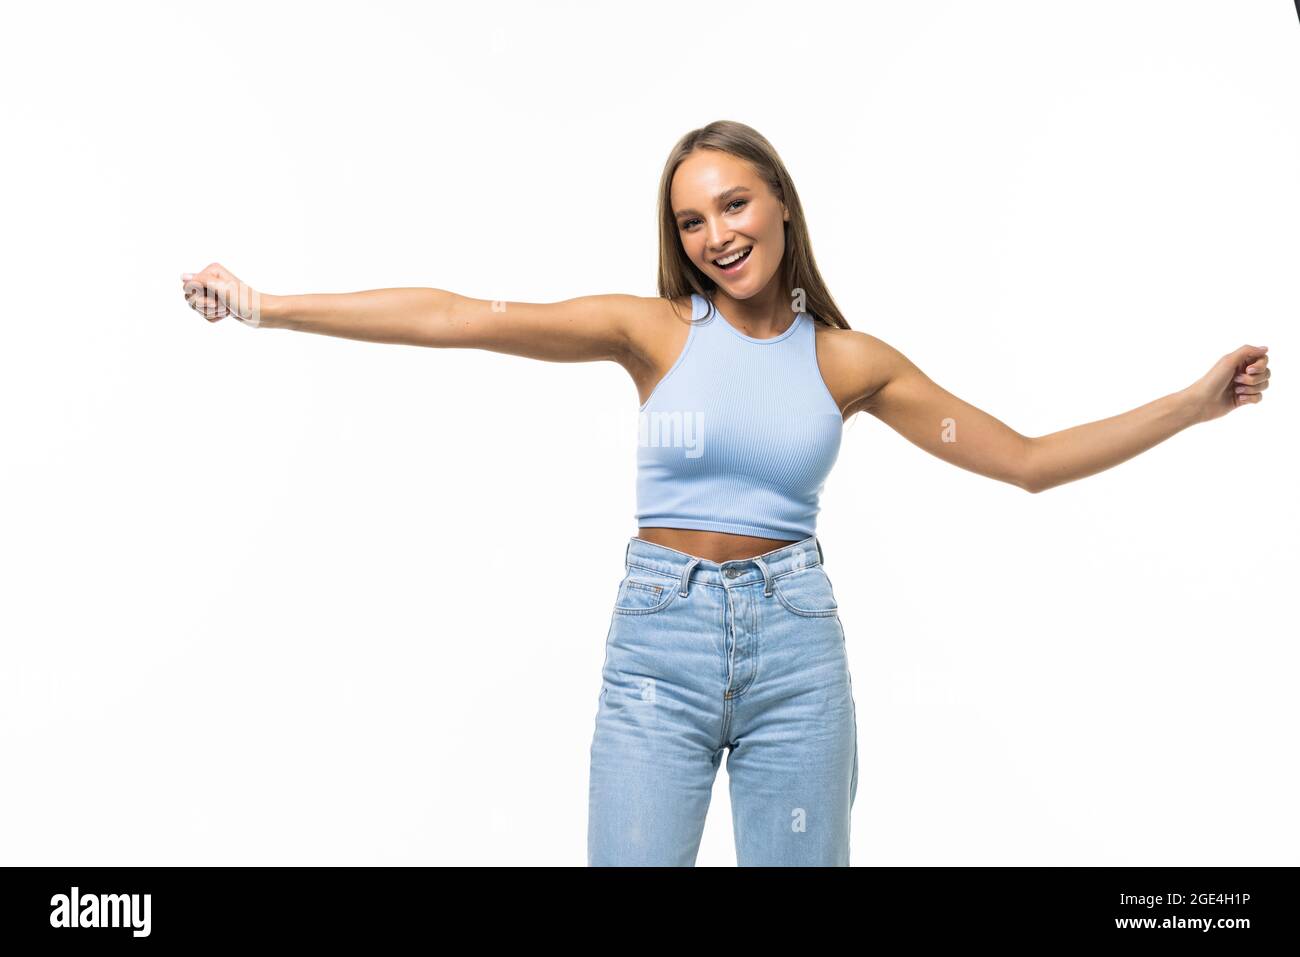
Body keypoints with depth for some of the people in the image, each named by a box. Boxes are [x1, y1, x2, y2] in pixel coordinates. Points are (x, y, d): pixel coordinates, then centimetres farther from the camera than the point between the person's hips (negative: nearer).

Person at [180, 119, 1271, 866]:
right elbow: (456, 317, -7)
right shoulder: (654, 329, 0)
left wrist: (1193, 403, 5)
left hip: (795, 641, 1)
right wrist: (271, 306, -12)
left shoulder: (850, 361, 5)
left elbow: (1029, 461, 8)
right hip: (658, 639, -1)